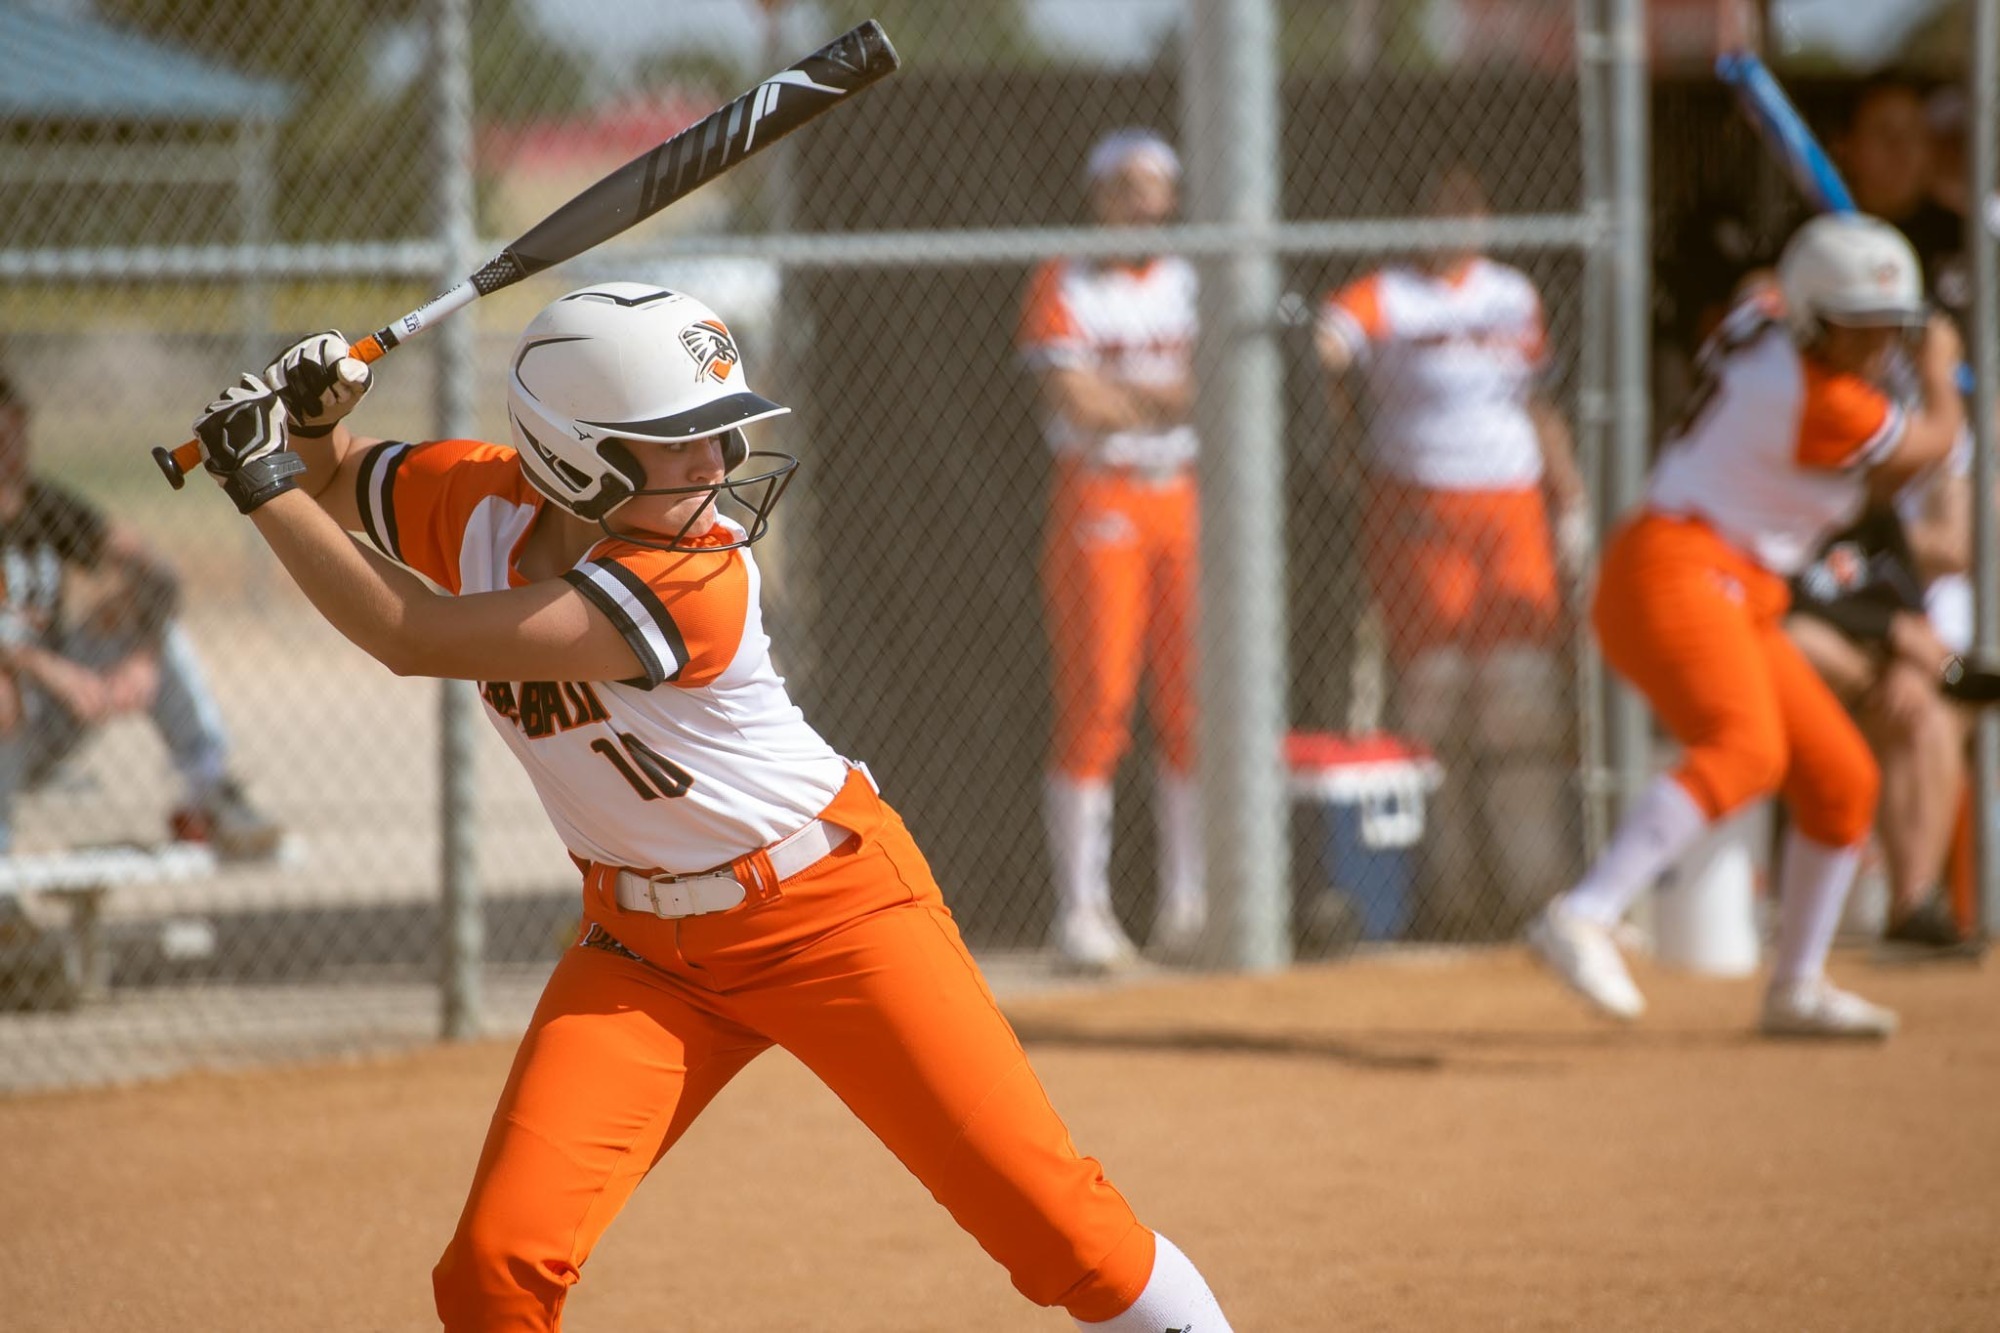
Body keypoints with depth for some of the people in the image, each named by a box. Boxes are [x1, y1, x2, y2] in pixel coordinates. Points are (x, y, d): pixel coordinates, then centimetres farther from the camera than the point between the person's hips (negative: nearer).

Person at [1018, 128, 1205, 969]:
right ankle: (1081, 909, -5)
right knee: (1093, 706, -8)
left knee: (1194, 707, 1)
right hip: (1098, 504, -4)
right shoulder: (1064, 288, 2)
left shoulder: (1196, 283, 14)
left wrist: (1122, 394, -12)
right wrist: (1167, 397, -3)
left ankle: (1187, 901, 9)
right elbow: (1077, 404, -10)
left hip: (1190, 499, 4)